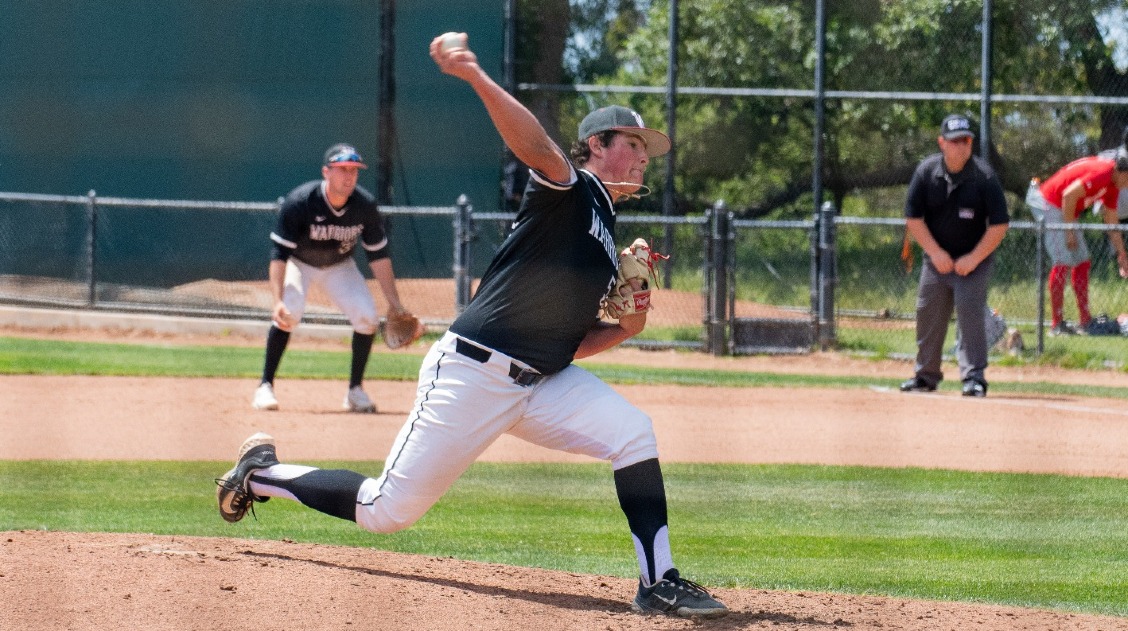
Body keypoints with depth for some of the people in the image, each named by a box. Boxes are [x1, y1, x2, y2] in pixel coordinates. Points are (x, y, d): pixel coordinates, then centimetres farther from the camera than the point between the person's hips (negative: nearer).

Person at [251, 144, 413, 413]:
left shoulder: (365, 206, -21)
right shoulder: (300, 202, -32)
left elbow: (378, 256, -10)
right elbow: (279, 254, -31)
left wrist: (394, 303, -12)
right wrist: (278, 300, -42)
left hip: (339, 267, 3)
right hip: (298, 264, -3)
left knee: (367, 316, -15)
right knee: (290, 311, -28)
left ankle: (355, 390, 3)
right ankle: (265, 387, -17)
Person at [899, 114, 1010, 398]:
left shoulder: (984, 176, -16)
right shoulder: (926, 171, -8)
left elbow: (999, 225, -14)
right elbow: (913, 218, -3)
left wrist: (973, 258, -16)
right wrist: (936, 253, -10)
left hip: (974, 260, -4)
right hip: (937, 257, 4)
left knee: (970, 313, -16)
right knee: (928, 315, 7)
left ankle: (974, 376, -15)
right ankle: (926, 374, 21)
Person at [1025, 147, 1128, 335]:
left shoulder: (1113, 186, 8)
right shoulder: (1102, 173, -24)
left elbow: (1112, 223, 17)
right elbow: (1069, 194, -30)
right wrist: (1070, 231, -23)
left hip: (1067, 212, 10)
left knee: (1082, 262, 11)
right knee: (1063, 262, -15)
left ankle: (1085, 320, 16)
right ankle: (1057, 324, -16)